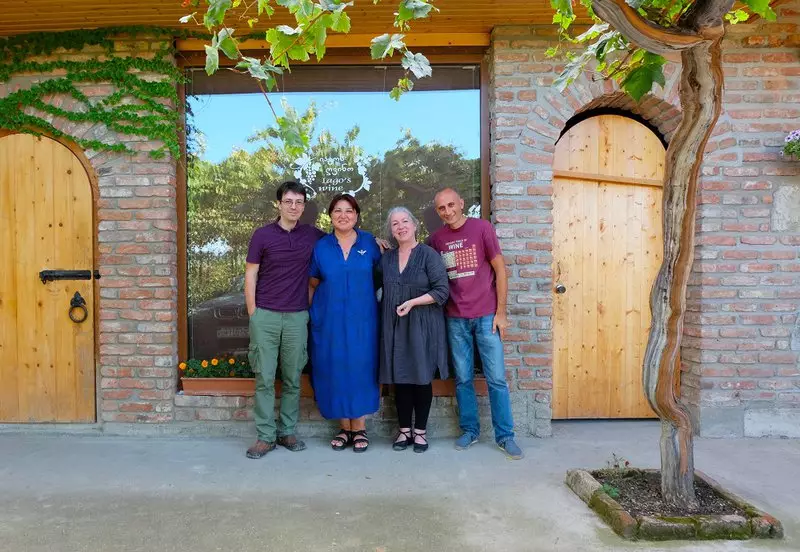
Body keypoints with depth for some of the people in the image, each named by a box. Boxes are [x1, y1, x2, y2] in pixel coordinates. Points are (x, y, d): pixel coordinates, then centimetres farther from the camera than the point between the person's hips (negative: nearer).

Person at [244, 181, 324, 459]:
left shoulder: (313, 235, 6)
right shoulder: (262, 234, 0)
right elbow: (250, 275, 1)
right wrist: (252, 314, -3)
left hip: (297, 317, 2)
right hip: (265, 316, -2)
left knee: (293, 379, 9)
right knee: (264, 378, 2)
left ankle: (287, 432, 22)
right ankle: (265, 436, 12)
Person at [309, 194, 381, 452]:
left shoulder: (369, 242, 3)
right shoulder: (320, 246, 4)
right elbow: (312, 285, 11)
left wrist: (371, 296, 1)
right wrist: (313, 312, 4)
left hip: (361, 319, -1)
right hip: (329, 319, 1)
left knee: (359, 368, 1)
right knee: (334, 369, 4)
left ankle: (359, 426, 16)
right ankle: (344, 427, 19)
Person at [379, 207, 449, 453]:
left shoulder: (429, 254, -6)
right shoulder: (386, 258, 9)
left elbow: (442, 291, -11)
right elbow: (380, 287, 20)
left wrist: (412, 302, -18)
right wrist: (387, 308, 4)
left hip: (422, 325, -4)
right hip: (394, 325, 4)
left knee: (422, 378, 4)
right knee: (400, 378, 7)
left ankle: (420, 431, 18)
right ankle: (404, 430, 20)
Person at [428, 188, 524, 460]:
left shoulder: (482, 227, -4)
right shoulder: (436, 238, 5)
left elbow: (500, 269, -2)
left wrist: (501, 312, -5)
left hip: (486, 316, -2)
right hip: (455, 319, 3)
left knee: (497, 378, 2)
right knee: (463, 378, 9)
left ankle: (505, 436, 14)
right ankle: (469, 430, 23)